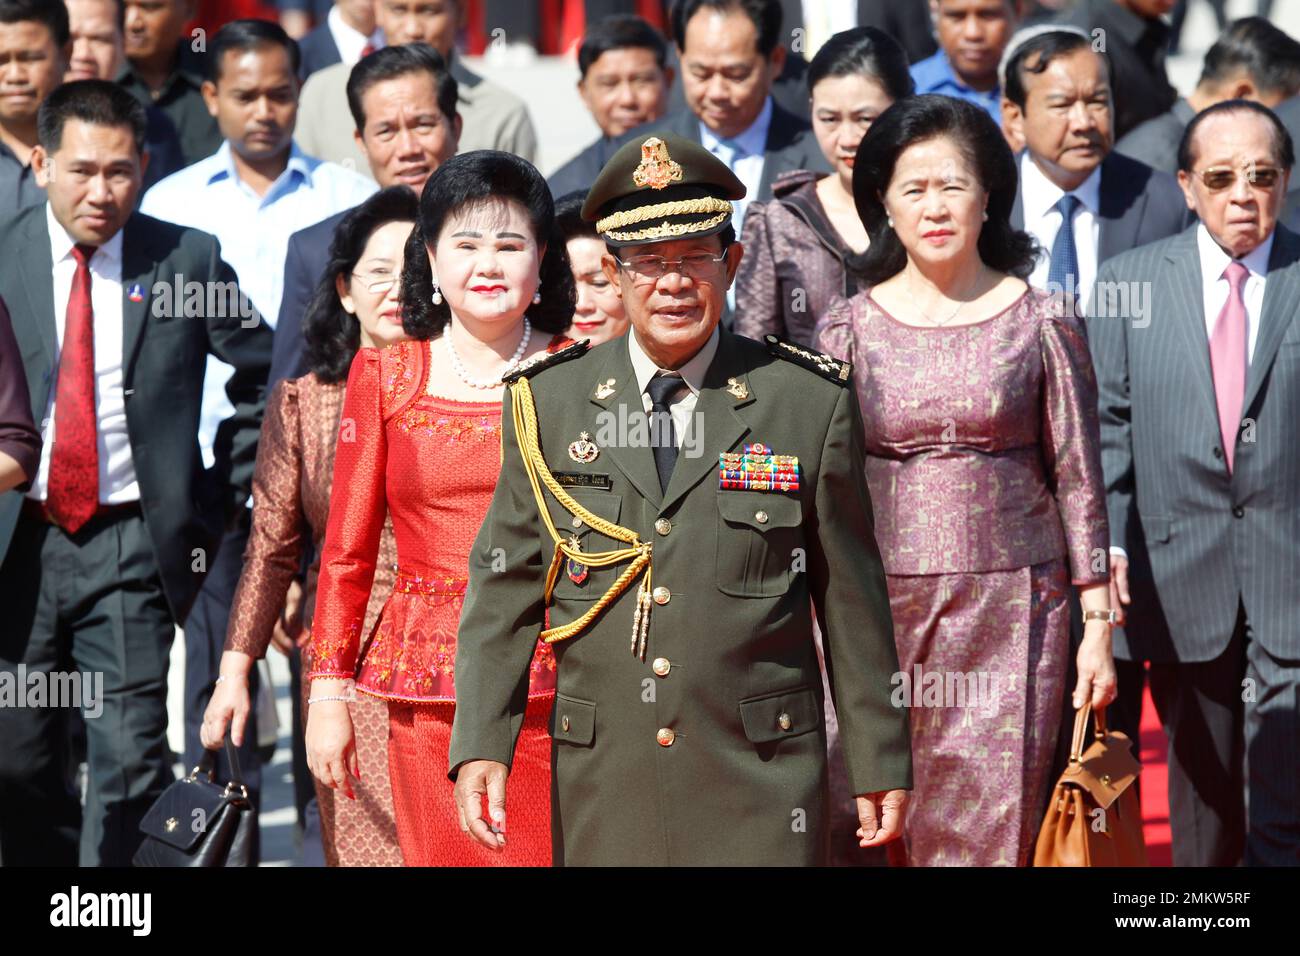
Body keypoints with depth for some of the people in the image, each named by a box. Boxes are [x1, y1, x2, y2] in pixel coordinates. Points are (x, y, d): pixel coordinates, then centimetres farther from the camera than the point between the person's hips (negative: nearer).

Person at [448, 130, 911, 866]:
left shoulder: (812, 402, 1)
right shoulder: (548, 402, 5)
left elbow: (852, 597, 5)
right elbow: (504, 586, 6)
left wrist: (880, 762, 6)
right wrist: (481, 746, -4)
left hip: (760, 782, -1)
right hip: (601, 782, 1)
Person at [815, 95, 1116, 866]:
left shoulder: (1042, 323, 2)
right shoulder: (848, 330, 5)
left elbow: (1079, 481, 4)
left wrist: (1098, 627, 2)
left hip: (1012, 608, -1)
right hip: (880, 607, 1)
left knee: (992, 828, -3)